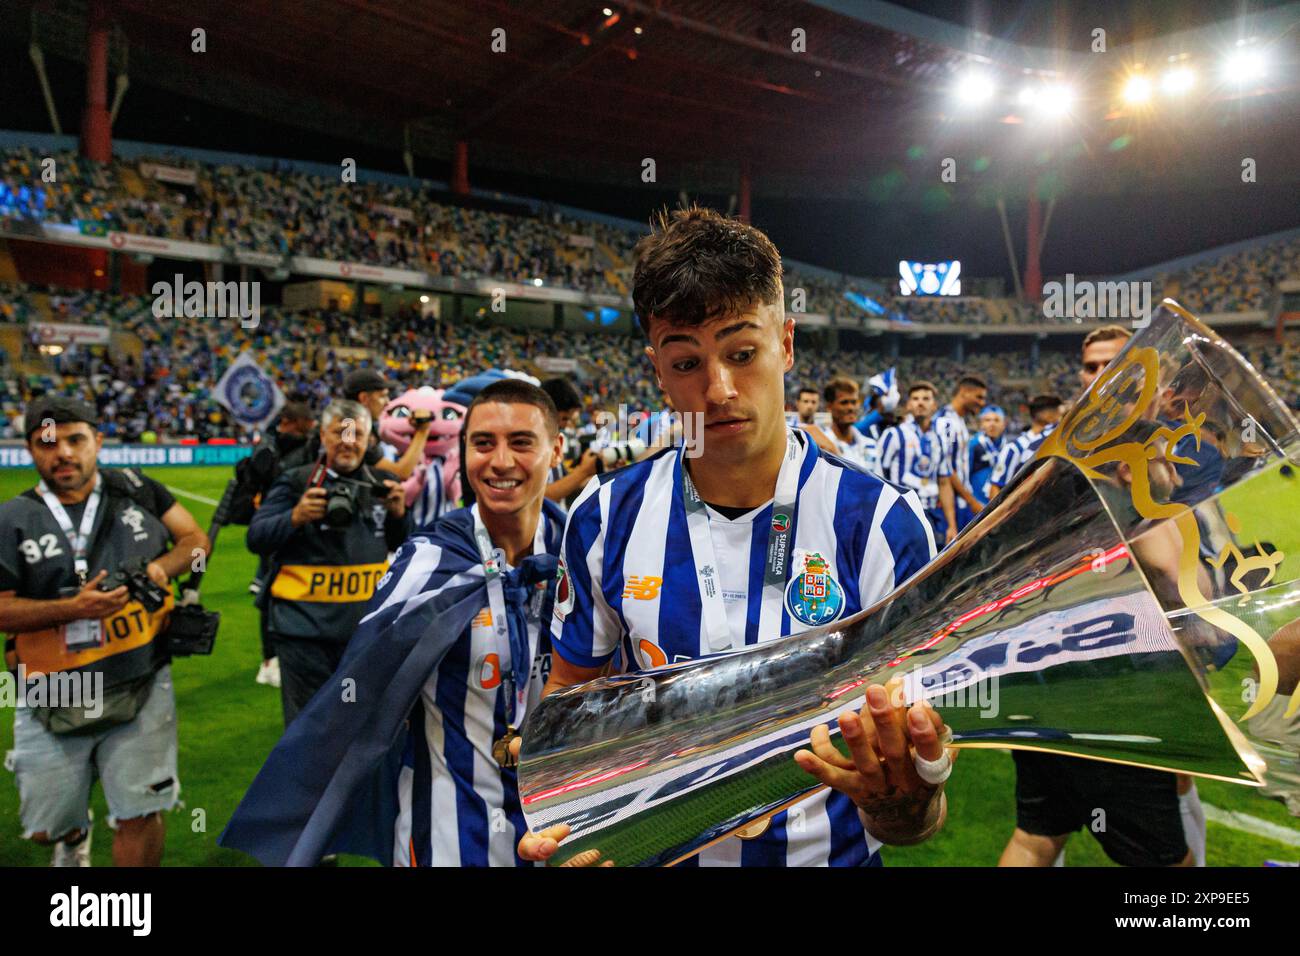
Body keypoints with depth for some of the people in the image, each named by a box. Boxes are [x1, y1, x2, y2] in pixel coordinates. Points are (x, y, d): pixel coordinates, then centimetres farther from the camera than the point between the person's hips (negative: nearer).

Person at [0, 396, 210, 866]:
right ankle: (75, 836, 52)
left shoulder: (135, 489, 2)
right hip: (54, 700, 0)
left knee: (139, 817, 4)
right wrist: (72, 608, -22)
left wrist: (163, 567, -12)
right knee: (47, 825, 16)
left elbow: (196, 539, 8)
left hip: (141, 687, 0)